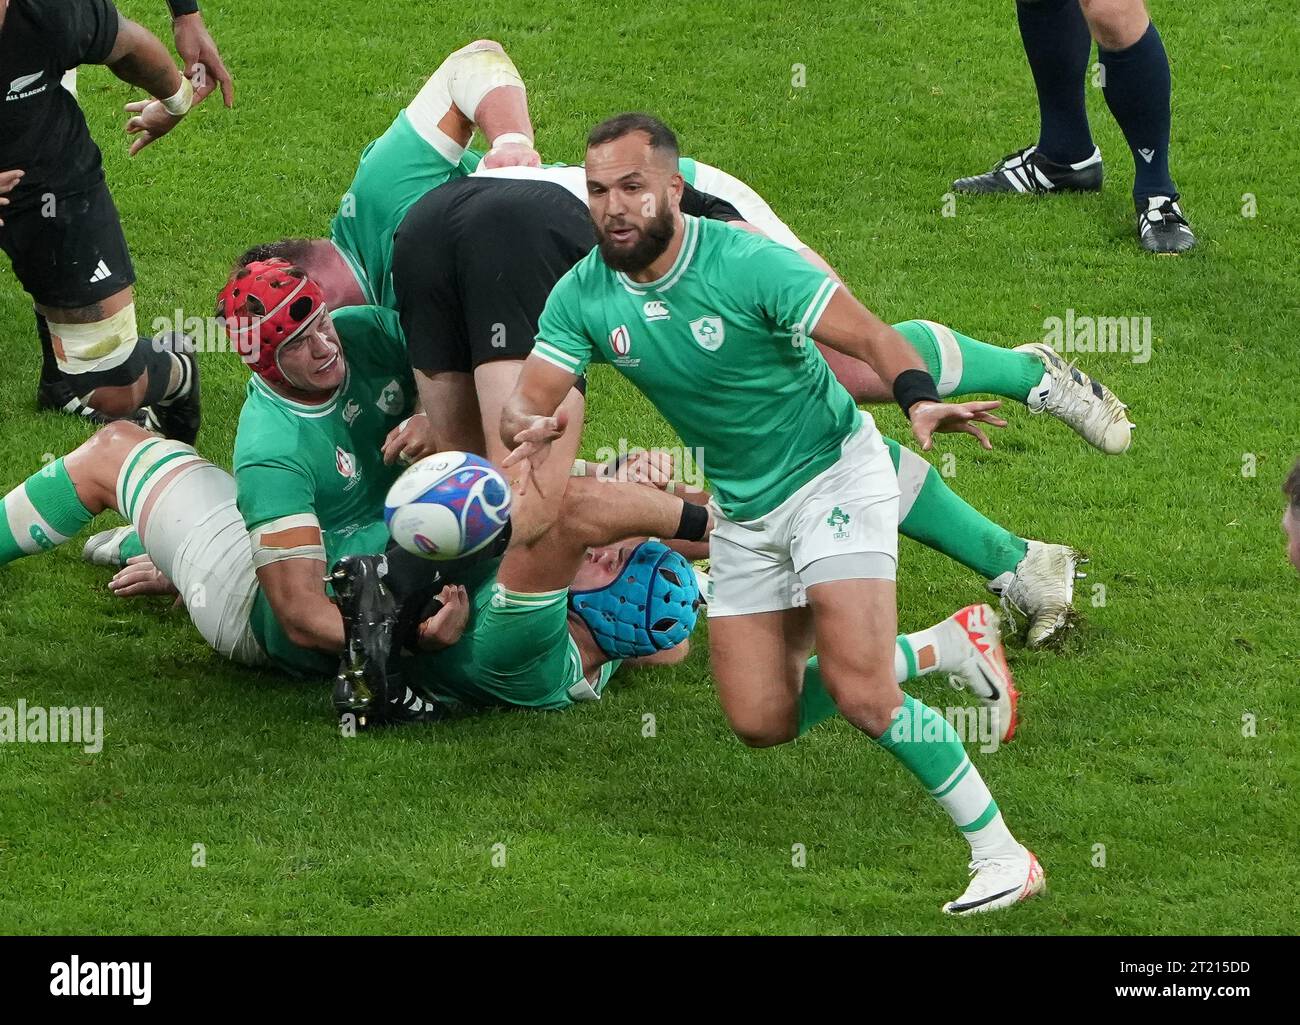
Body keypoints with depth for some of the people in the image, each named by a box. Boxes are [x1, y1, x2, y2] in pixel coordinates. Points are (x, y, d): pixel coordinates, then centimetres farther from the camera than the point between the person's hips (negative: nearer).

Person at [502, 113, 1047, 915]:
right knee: (763, 723, 3)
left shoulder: (747, 264, -24)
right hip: (743, 511, 6)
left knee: (858, 692, -22)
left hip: (834, 476, -6)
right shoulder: (584, 297, -9)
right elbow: (526, 403, -7)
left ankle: (1002, 855, -9)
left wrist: (921, 401, -46)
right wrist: (532, 430, -33)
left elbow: (874, 337, -25)